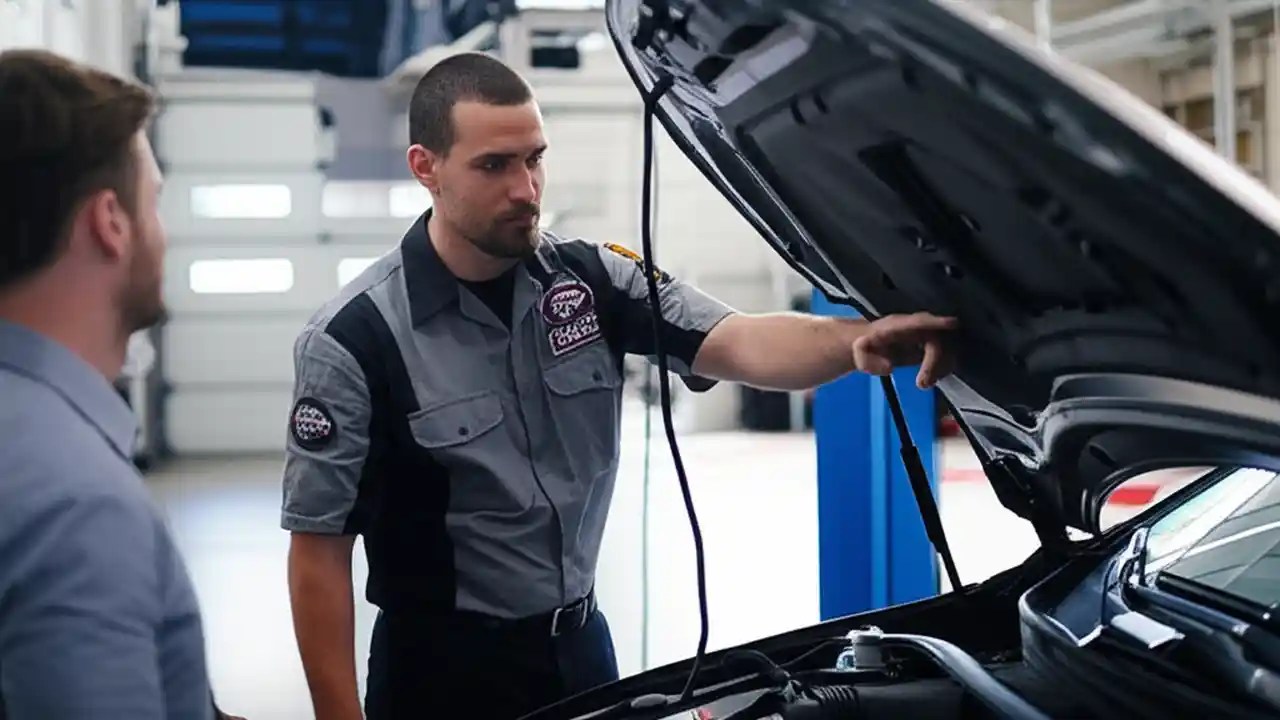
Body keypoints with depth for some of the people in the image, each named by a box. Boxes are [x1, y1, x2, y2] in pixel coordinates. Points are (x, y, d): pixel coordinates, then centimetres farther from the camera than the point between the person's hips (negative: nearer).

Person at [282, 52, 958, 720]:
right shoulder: (354, 338, -15)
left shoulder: (590, 278, -4)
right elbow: (318, 550, -13)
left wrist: (855, 339, -39)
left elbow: (741, 343, -18)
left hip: (580, 642, 5)